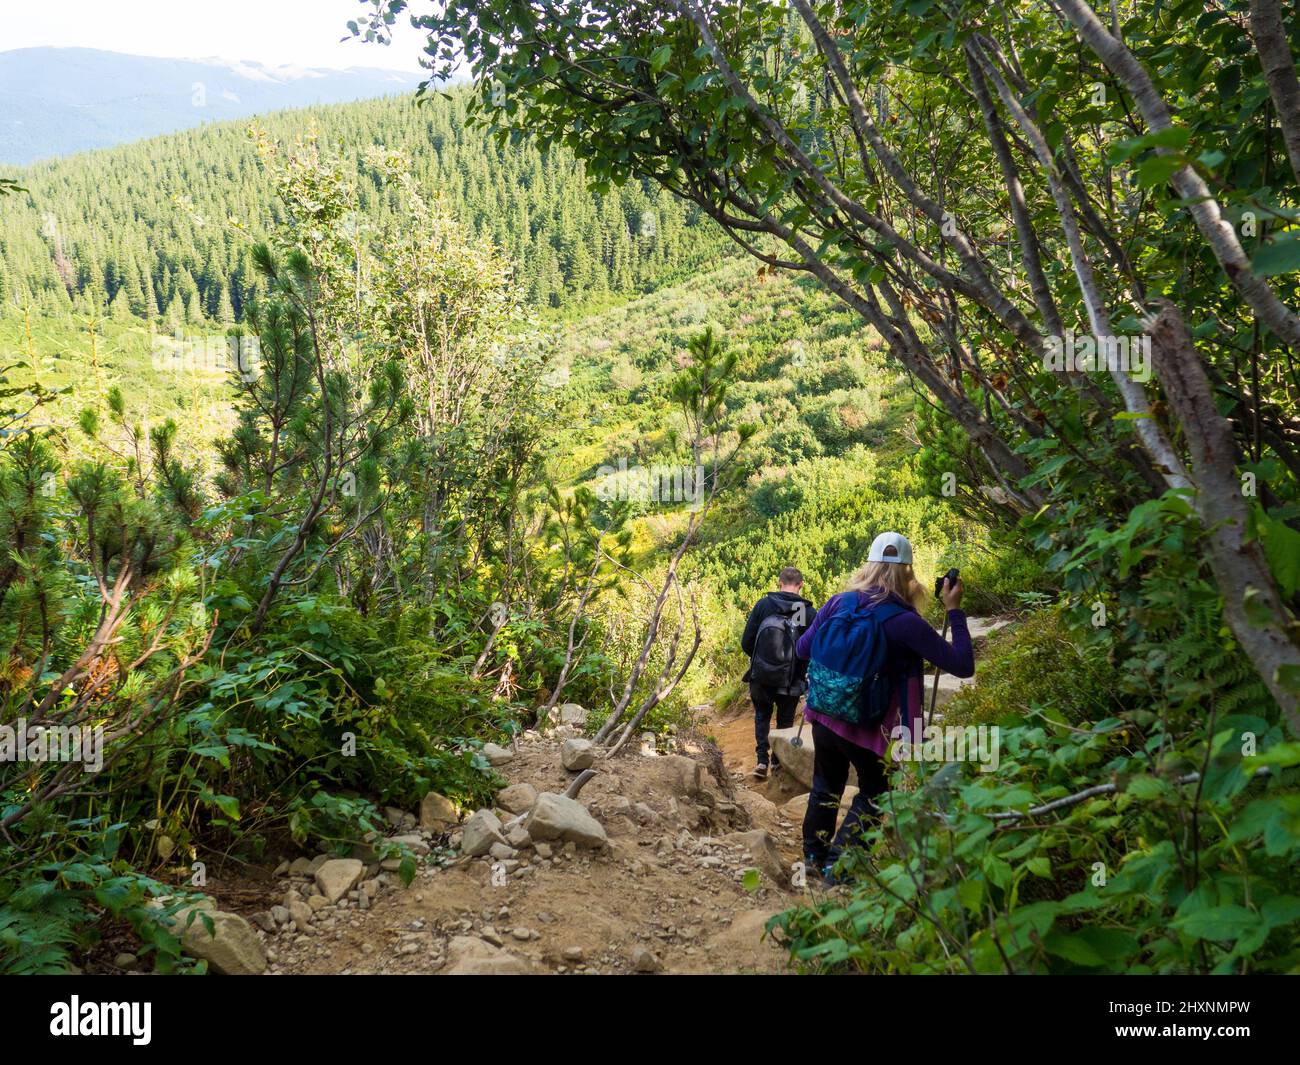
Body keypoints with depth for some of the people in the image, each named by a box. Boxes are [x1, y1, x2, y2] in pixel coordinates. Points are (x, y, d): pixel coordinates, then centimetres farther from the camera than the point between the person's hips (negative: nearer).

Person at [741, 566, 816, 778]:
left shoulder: (763, 605, -9)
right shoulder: (809, 612, -10)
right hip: (791, 682, -1)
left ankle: (762, 760, 9)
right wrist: (801, 668, 11)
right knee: (785, 721, 20)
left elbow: (746, 643, -7)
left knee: (762, 716, 21)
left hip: (760, 678, 1)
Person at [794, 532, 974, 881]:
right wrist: (954, 611, -7)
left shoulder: (839, 602, -5)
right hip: (871, 729, -4)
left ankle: (814, 856, 39)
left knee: (826, 786, 25)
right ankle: (837, 864, 16)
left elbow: (802, 649, 5)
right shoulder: (906, 623, -18)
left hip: (824, 717, 5)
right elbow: (963, 666, -14)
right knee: (873, 796, 19)